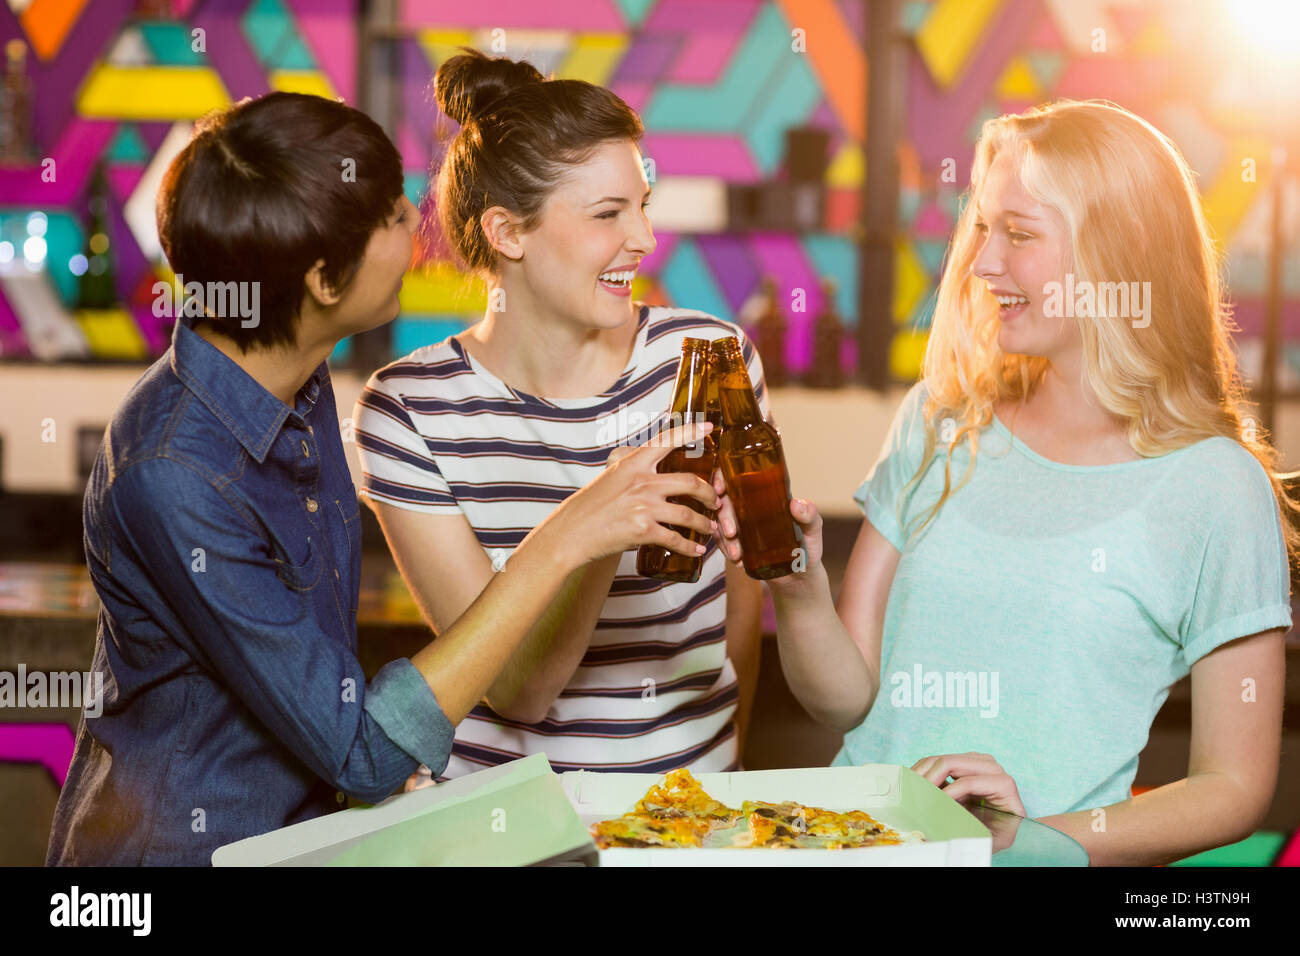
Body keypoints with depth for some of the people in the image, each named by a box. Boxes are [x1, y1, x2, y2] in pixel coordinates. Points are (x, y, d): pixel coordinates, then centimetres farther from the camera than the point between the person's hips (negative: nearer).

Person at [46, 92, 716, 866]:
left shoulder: (299, 381, 2)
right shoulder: (173, 475, -23)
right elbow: (366, 751, -22)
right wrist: (561, 544, -24)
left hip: (298, 824, 7)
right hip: (181, 844, -7)